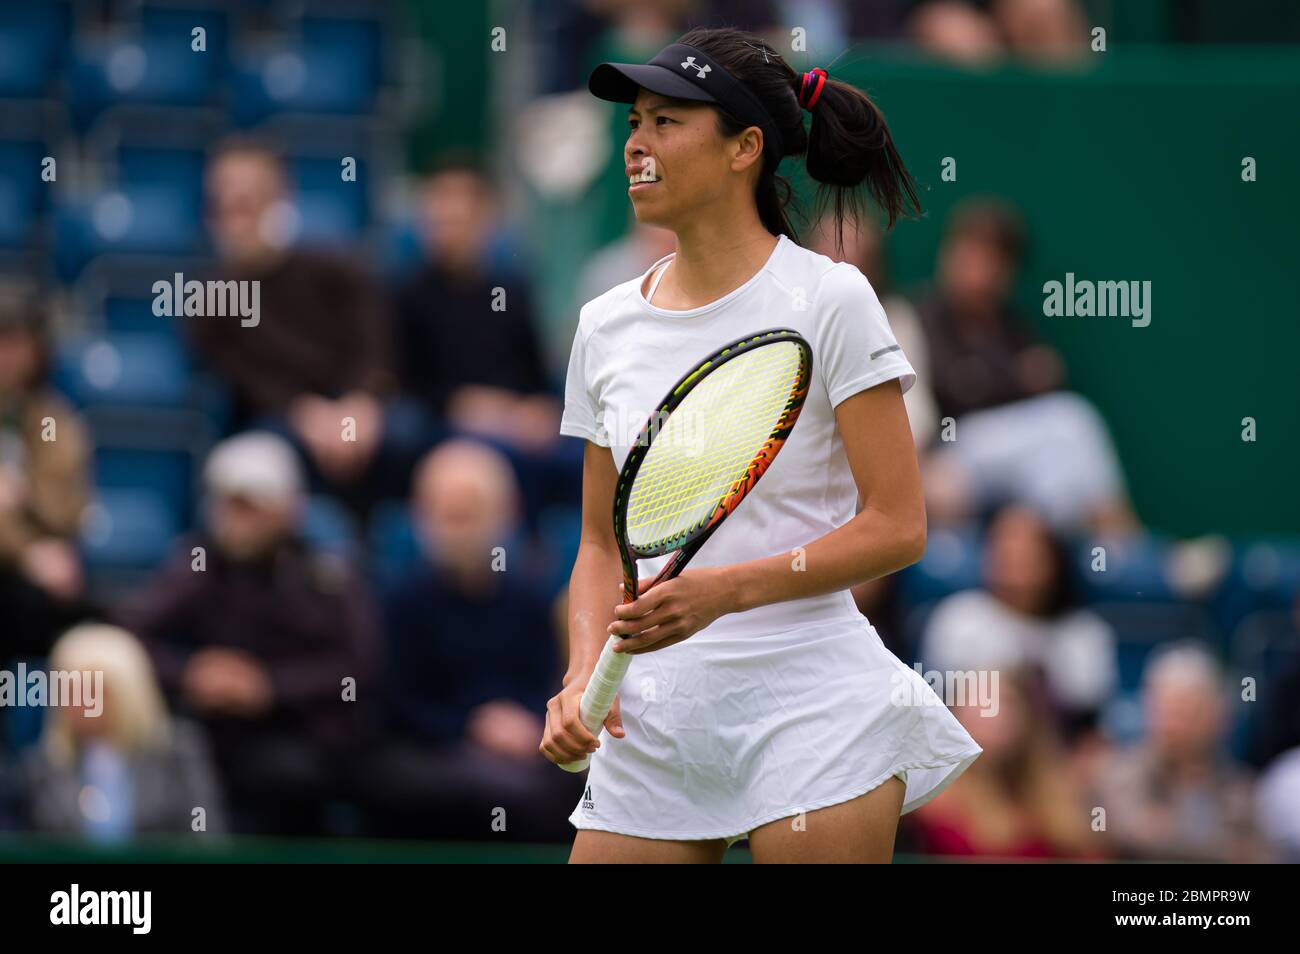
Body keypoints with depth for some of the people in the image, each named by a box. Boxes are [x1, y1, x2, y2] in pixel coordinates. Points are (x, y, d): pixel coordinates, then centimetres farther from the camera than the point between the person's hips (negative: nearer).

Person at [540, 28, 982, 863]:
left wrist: (725, 589, -20)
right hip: (656, 720, 5)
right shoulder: (607, 325, 10)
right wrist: (584, 677, -3)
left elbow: (897, 527, -9)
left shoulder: (828, 299, -6)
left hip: (811, 699, -5)